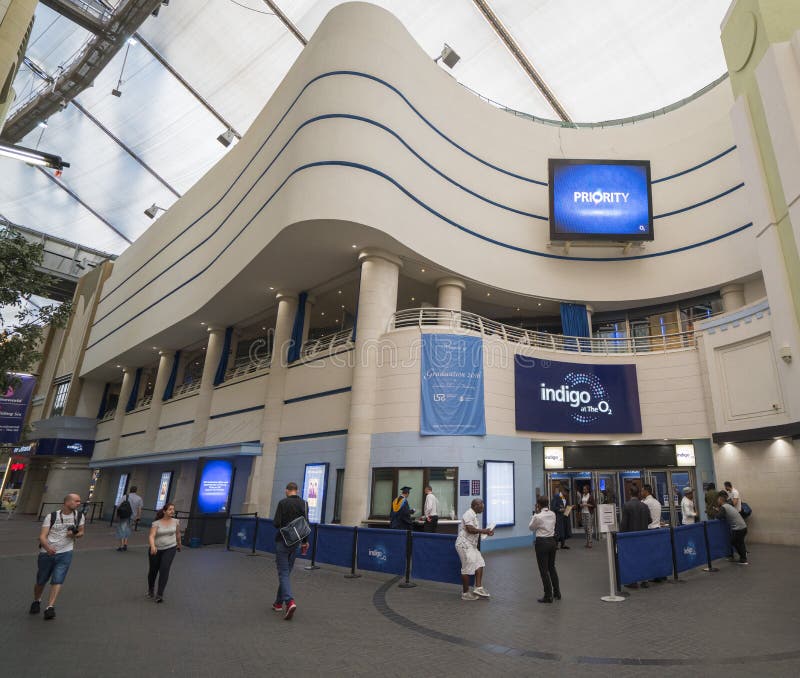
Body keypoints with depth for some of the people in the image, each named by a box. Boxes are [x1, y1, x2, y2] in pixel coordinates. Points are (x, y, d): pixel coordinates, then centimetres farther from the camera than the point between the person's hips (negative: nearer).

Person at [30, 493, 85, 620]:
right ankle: (36, 601, 41)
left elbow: (81, 532, 13)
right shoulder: (51, 516, -7)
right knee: (41, 581, 15)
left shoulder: (79, 516, 0)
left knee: (58, 581, -12)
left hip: (65, 553, 0)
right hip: (46, 553, 0)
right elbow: (42, 536, -13)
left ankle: (50, 607, -8)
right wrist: (47, 548, -31)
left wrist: (74, 535, -9)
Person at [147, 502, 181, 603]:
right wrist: (152, 546, -44)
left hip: (170, 549, 0)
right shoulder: (156, 523, -13)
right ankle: (150, 589, 47)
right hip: (156, 549, 0)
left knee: (165, 569, -18)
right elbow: (151, 536, -26)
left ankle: (160, 594, -7)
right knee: (153, 570, 17)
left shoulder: (176, 522, -5)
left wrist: (179, 544, 25)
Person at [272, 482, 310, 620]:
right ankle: (278, 603, 25)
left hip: (282, 542, -5)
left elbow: (276, 523, -17)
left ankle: (289, 601, -20)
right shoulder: (303, 504, 3)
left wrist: (276, 523, 7)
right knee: (286, 572, 17)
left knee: (283, 573, -3)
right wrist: (305, 542, 14)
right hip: (295, 542, 5)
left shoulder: (283, 502, -12)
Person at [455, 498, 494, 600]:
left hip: (471, 545, 10)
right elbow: (470, 529, -25)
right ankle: (465, 593, 7)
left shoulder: (473, 515, 17)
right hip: (464, 545, -10)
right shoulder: (468, 514, -16)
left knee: (480, 563, 2)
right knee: (467, 568, -3)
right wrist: (483, 531, -15)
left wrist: (485, 531, 6)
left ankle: (478, 588, 5)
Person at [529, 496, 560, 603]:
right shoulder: (553, 514, 0)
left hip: (542, 543, -7)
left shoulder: (538, 516, -19)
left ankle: (548, 596, 13)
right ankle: (557, 593, 31)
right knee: (552, 567, 22)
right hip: (552, 541, 7)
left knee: (544, 570, 5)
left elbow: (531, 528, -2)